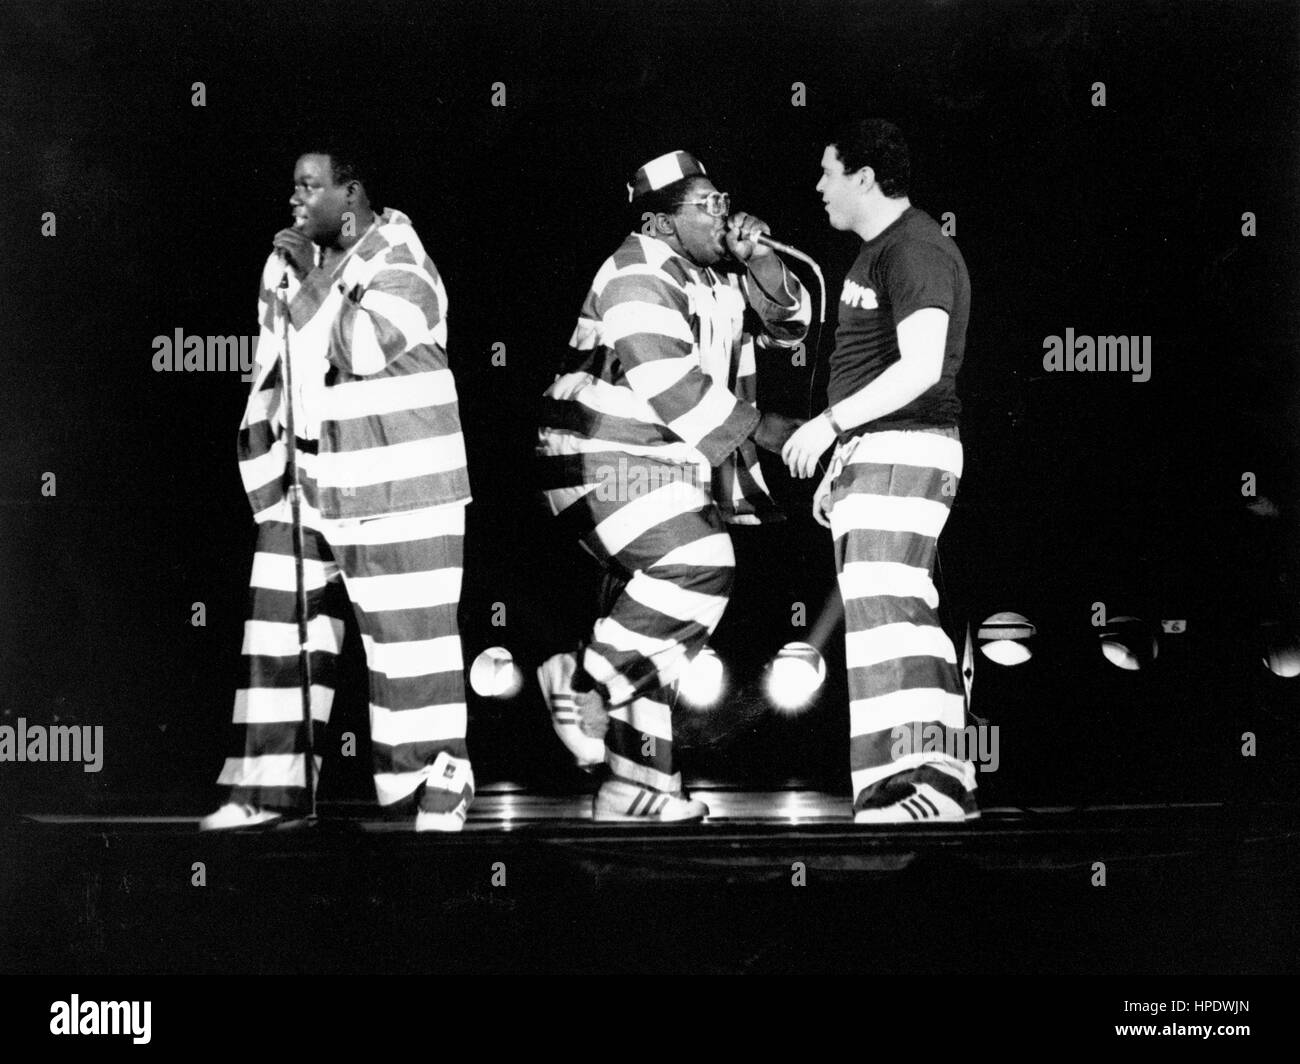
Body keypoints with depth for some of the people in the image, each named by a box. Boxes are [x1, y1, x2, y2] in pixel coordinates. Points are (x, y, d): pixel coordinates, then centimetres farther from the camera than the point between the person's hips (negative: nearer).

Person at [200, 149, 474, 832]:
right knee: (281, 625, 7)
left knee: (406, 634, -3)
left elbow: (360, 348, -28)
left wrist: (313, 275, -17)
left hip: (394, 484, -8)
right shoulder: (293, 260, 12)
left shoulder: (402, 268, -11)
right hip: (308, 478, 8)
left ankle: (439, 785, 9)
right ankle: (273, 788, 14)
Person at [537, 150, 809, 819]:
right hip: (607, 461, -9)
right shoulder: (639, 277, -15)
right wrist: (760, 428, -19)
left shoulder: (715, 276, 14)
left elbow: (788, 325, 14)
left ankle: (635, 789, 13)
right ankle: (588, 680, -11)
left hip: (670, 464, 10)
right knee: (699, 567, -27)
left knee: (661, 627, 8)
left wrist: (756, 261, -3)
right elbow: (669, 384, -24)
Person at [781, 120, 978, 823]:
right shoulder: (877, 251, 20)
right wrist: (842, 462, 23)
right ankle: (943, 783, 9)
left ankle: (909, 789, -25)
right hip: (874, 452, 11)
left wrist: (829, 423, -22)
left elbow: (922, 367, -24)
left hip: (904, 450, -11)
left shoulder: (915, 250, -13)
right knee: (907, 618, 8)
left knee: (880, 608, -19)